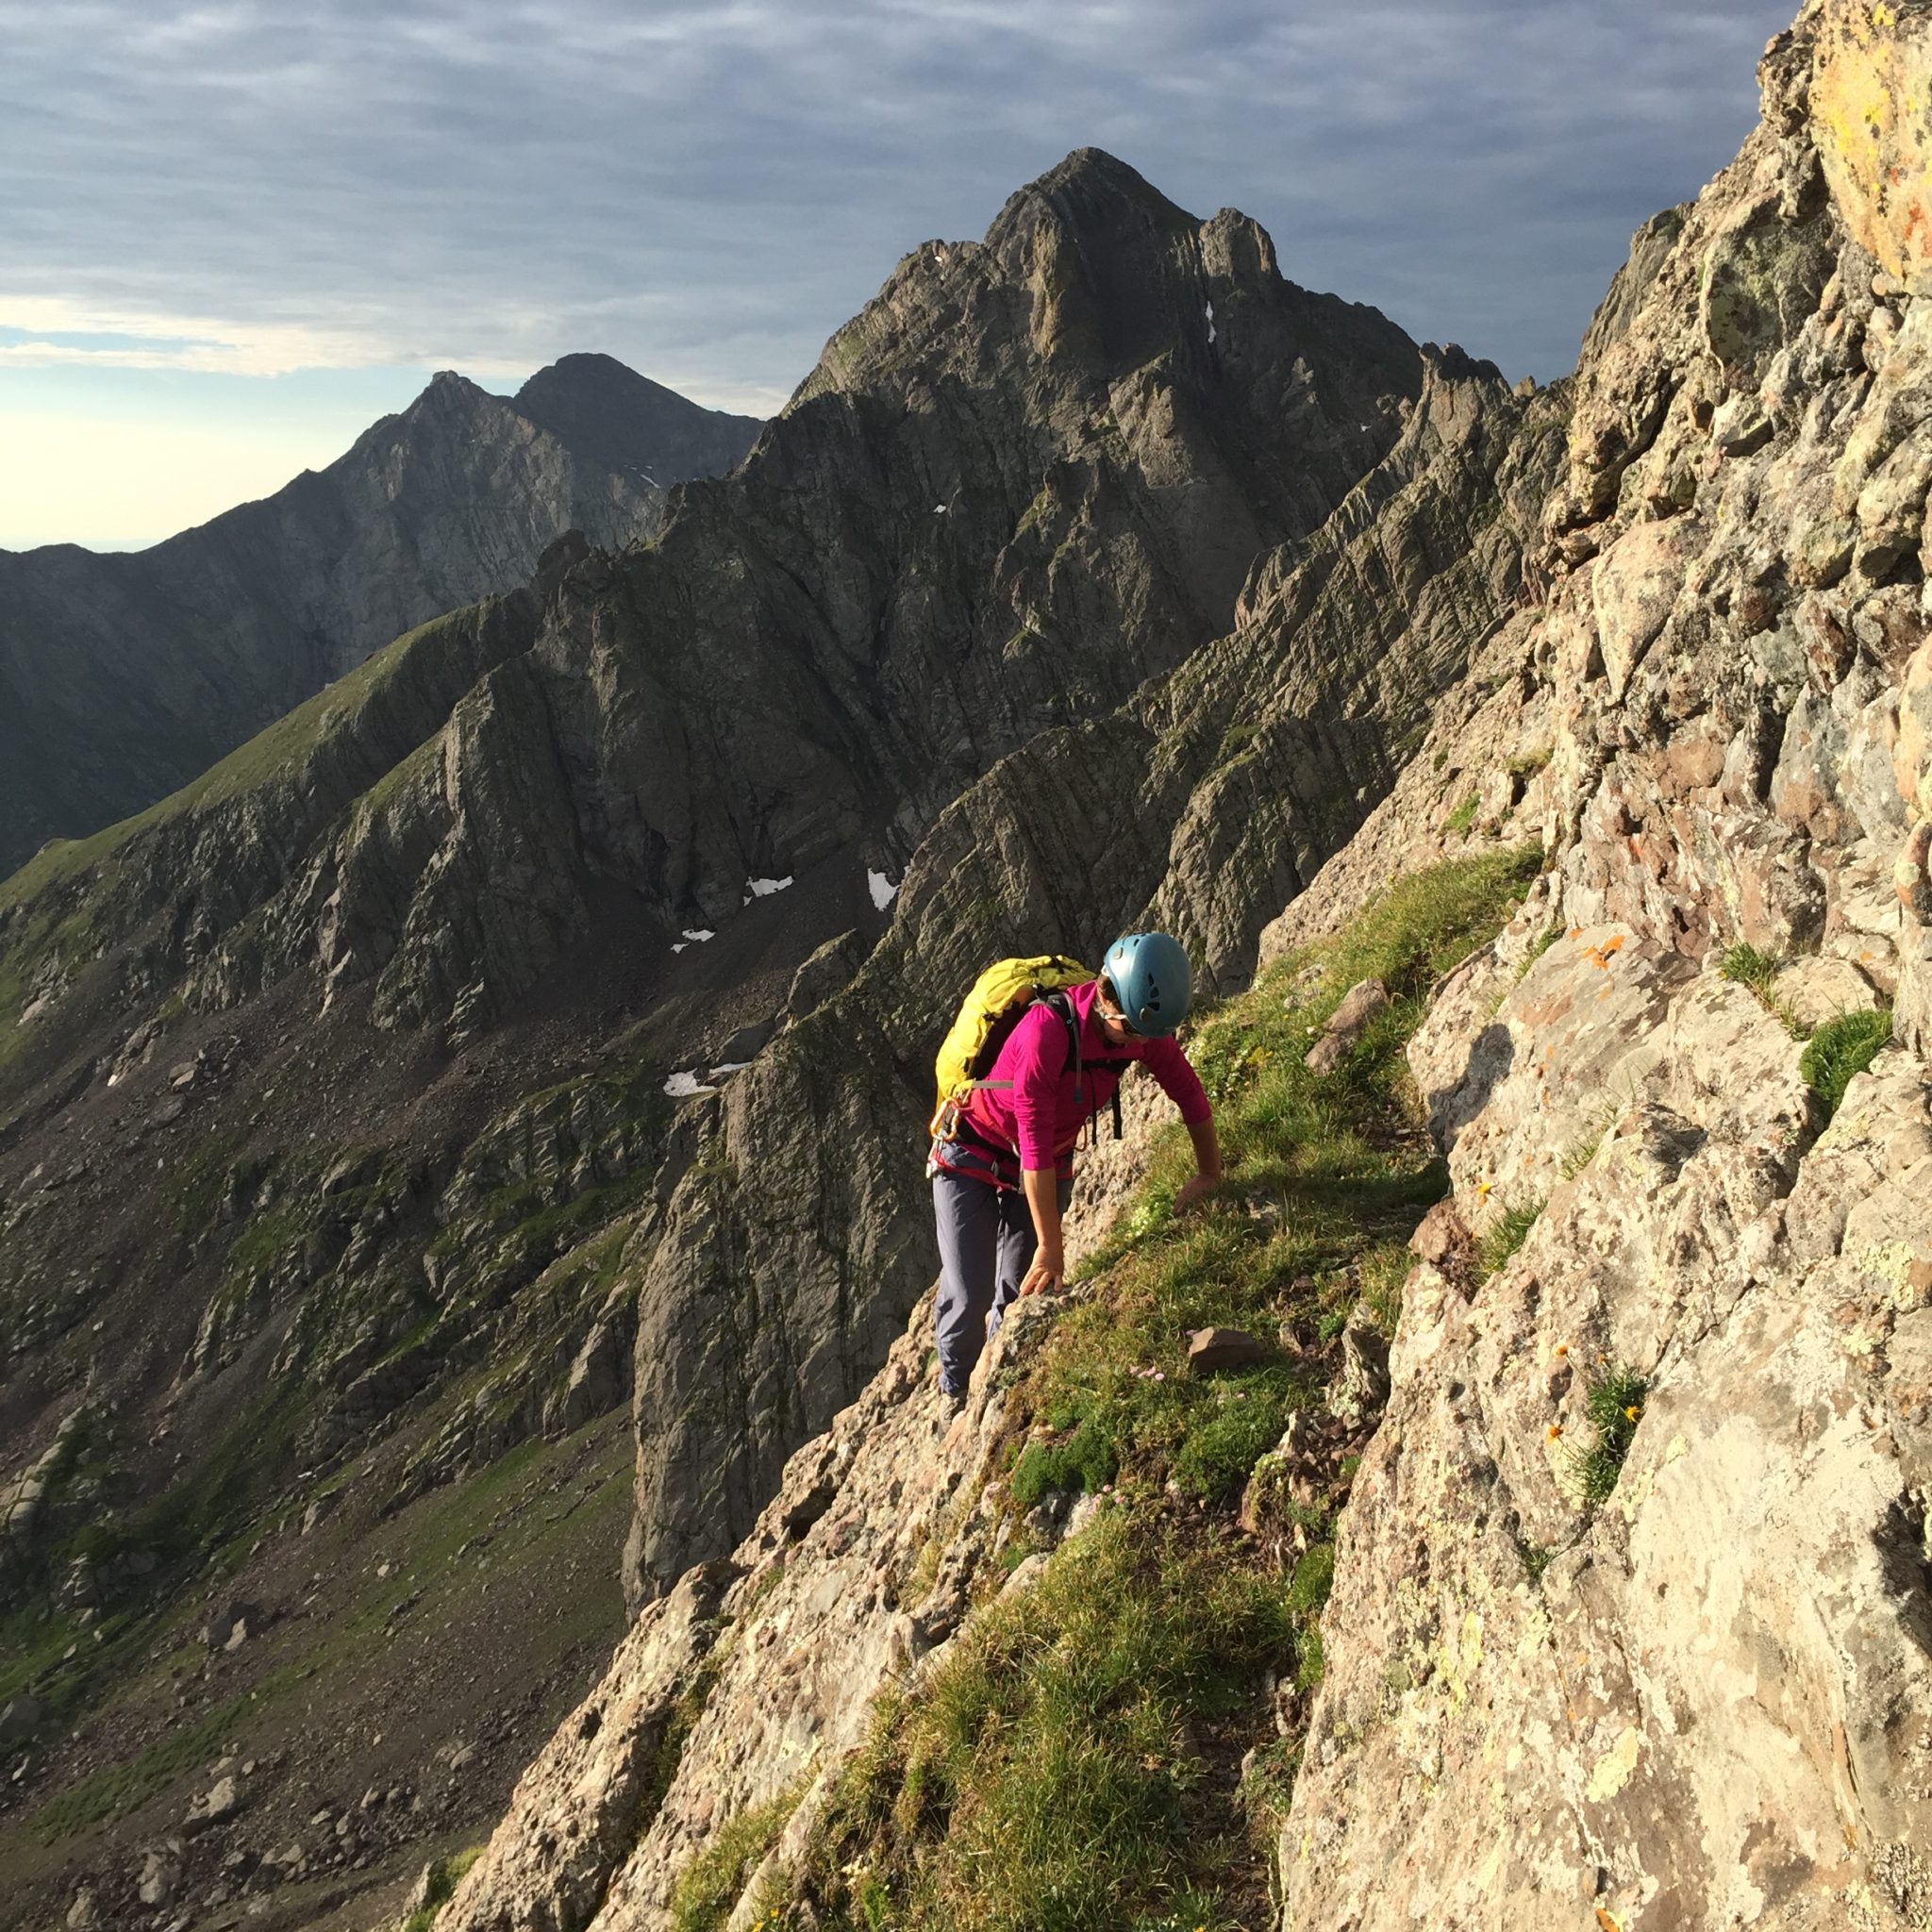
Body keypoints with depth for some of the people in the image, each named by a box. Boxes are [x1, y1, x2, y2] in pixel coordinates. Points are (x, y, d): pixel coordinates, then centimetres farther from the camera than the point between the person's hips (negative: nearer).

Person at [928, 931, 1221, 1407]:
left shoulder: (1143, 1027, -18)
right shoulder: (1047, 1031, -37)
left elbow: (1190, 1095, 0)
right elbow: (1034, 1146, -33)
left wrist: (1210, 1175, 10)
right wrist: (1050, 1247, -28)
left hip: (1051, 1165, 5)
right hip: (974, 1158, -5)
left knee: (1020, 1294, 1)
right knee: (968, 1296, -6)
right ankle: (952, 1392, 21)